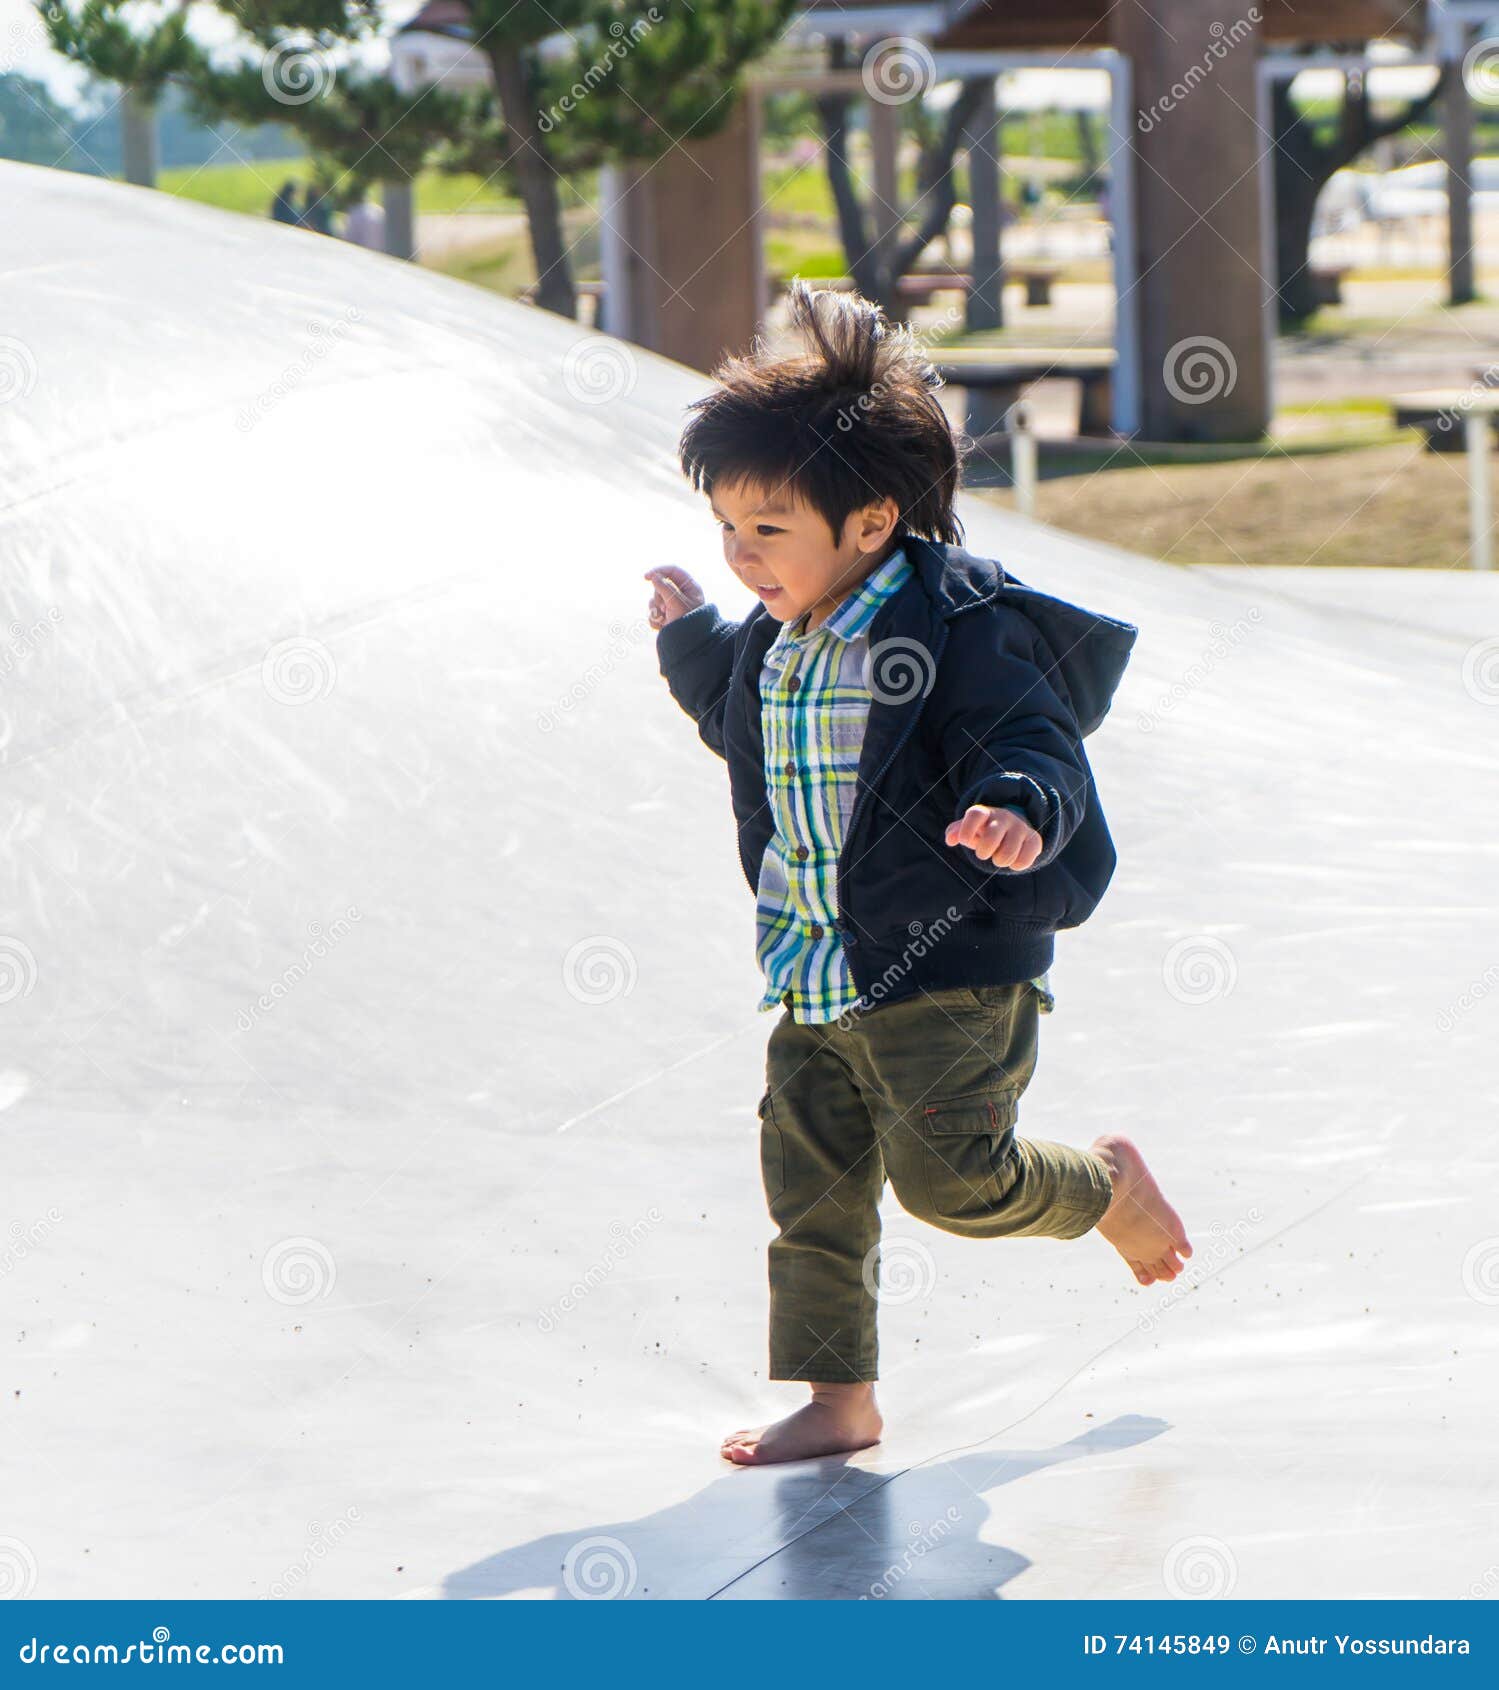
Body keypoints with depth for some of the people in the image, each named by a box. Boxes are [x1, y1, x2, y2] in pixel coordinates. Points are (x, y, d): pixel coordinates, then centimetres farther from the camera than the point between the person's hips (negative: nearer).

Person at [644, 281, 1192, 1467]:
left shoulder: (962, 628, -15)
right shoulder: (779, 646, 9)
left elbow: (1042, 745, -20)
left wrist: (1019, 810, -40)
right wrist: (694, 639, 30)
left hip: (955, 971, -7)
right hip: (815, 977, 8)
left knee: (950, 1176, -10)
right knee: (814, 1192, 7)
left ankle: (1109, 1187, 19)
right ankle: (839, 1402, 17)